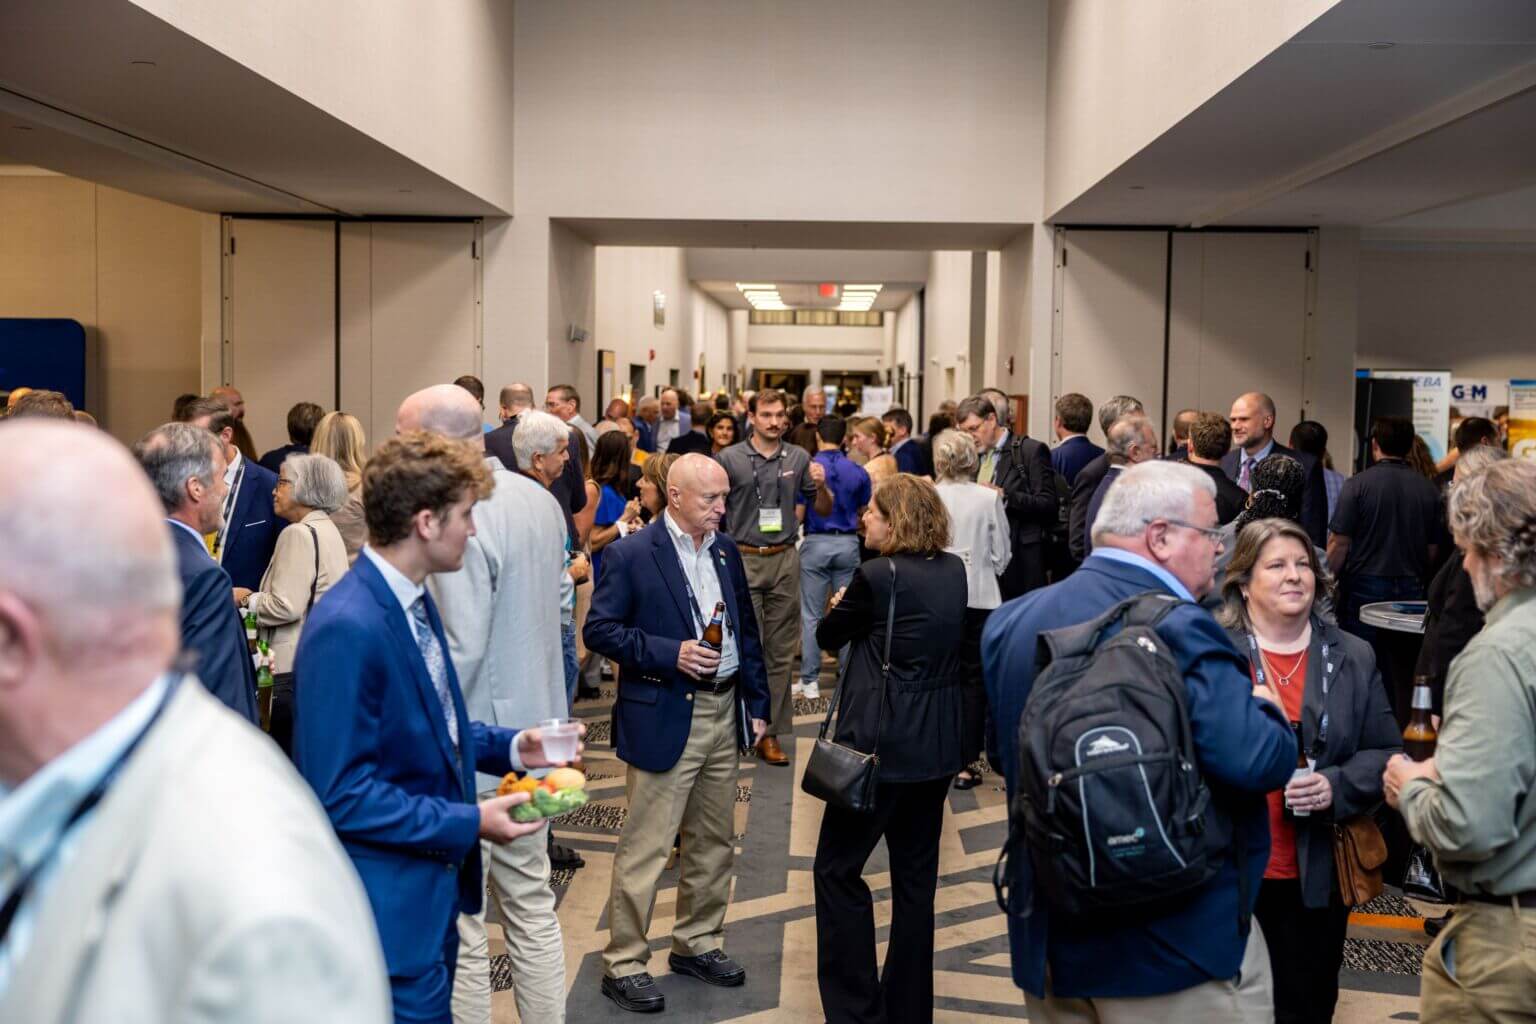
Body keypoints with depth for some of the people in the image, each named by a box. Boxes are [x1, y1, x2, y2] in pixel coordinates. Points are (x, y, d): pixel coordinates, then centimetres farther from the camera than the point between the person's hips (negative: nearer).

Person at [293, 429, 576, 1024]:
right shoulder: (347, 629, -25)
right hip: (391, 906, -9)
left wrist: (509, 747, 5)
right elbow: (339, 793, -24)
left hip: (434, 885, 9)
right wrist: (467, 823, -22)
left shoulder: (414, 600, 5)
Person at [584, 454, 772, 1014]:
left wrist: (757, 703, 12)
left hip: (723, 711, 7)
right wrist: (672, 653, -21)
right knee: (645, 848, 0)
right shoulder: (630, 554, -11)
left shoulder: (726, 549, 9)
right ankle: (623, 964, 12)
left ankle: (698, 943, 32)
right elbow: (599, 630, -12)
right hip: (664, 718, -6)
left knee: (713, 841, 16)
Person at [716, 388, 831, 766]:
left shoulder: (799, 458, 7)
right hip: (743, 561, -3)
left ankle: (771, 733, 14)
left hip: (785, 561, 3)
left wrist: (821, 485, -7)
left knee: (781, 652, 6)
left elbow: (824, 510, 12)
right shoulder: (730, 459, 0)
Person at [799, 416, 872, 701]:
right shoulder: (858, 472, 2)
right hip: (848, 543, 3)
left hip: (816, 543, -2)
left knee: (811, 616, 3)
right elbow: (863, 512, 11)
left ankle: (810, 681, 5)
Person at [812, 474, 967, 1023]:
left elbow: (829, 636, 1)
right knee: (916, 876, 15)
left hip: (883, 743, -7)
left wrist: (841, 608, 20)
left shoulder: (878, 575, -15)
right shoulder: (954, 570, 5)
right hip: (938, 744, 7)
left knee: (837, 869, 7)